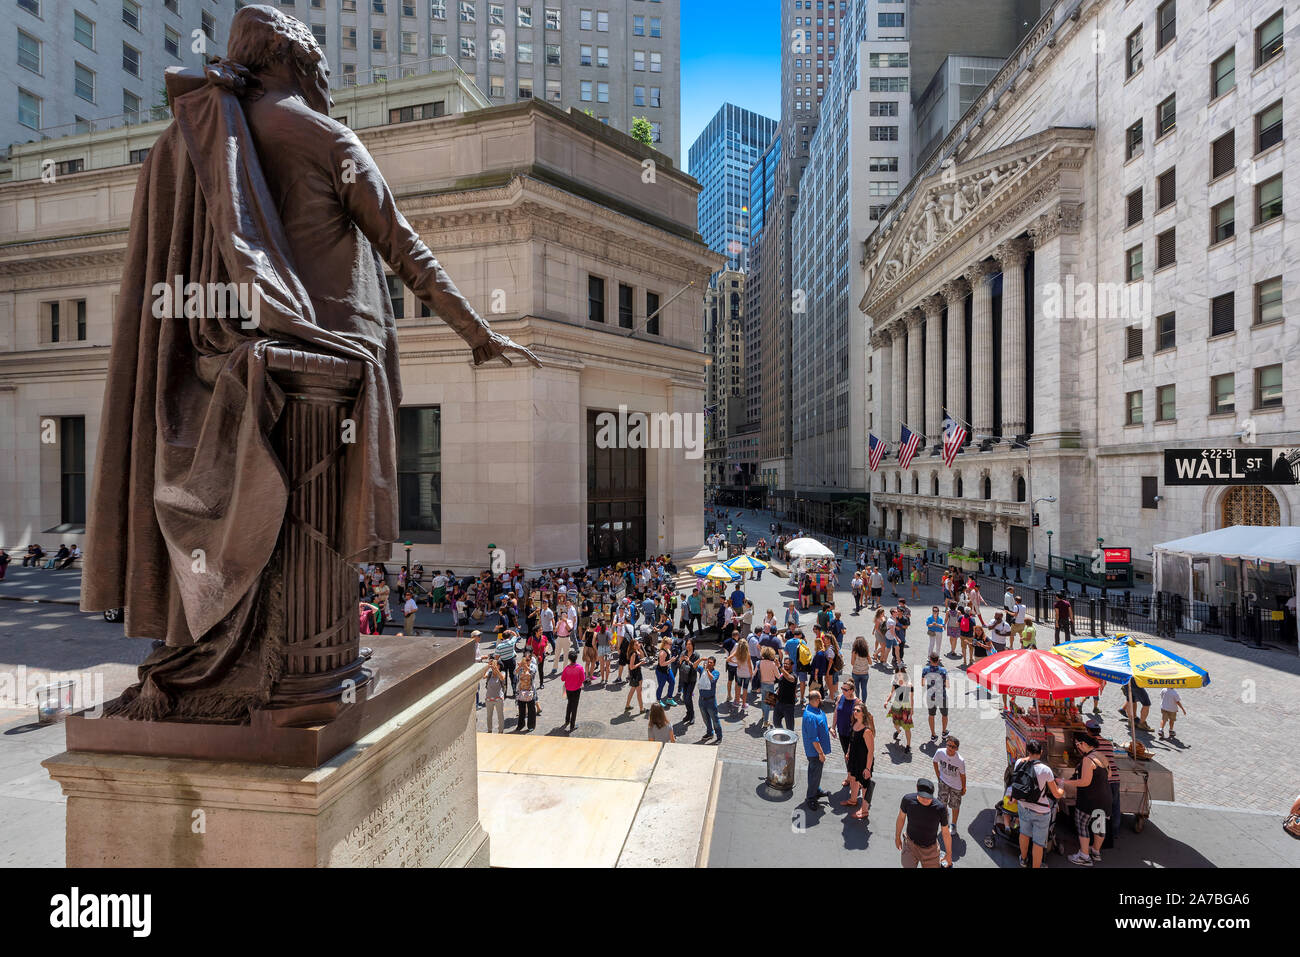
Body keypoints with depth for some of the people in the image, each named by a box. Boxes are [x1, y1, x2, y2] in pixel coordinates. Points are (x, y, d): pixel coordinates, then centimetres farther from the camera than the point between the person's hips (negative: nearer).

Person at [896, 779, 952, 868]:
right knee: (908, 866, -10)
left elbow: (946, 833, -8)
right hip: (911, 844, 0)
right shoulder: (908, 799, -21)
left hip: (930, 849, 0)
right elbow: (901, 818, -2)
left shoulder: (940, 808, -24)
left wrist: (949, 855, 3)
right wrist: (897, 837, 11)